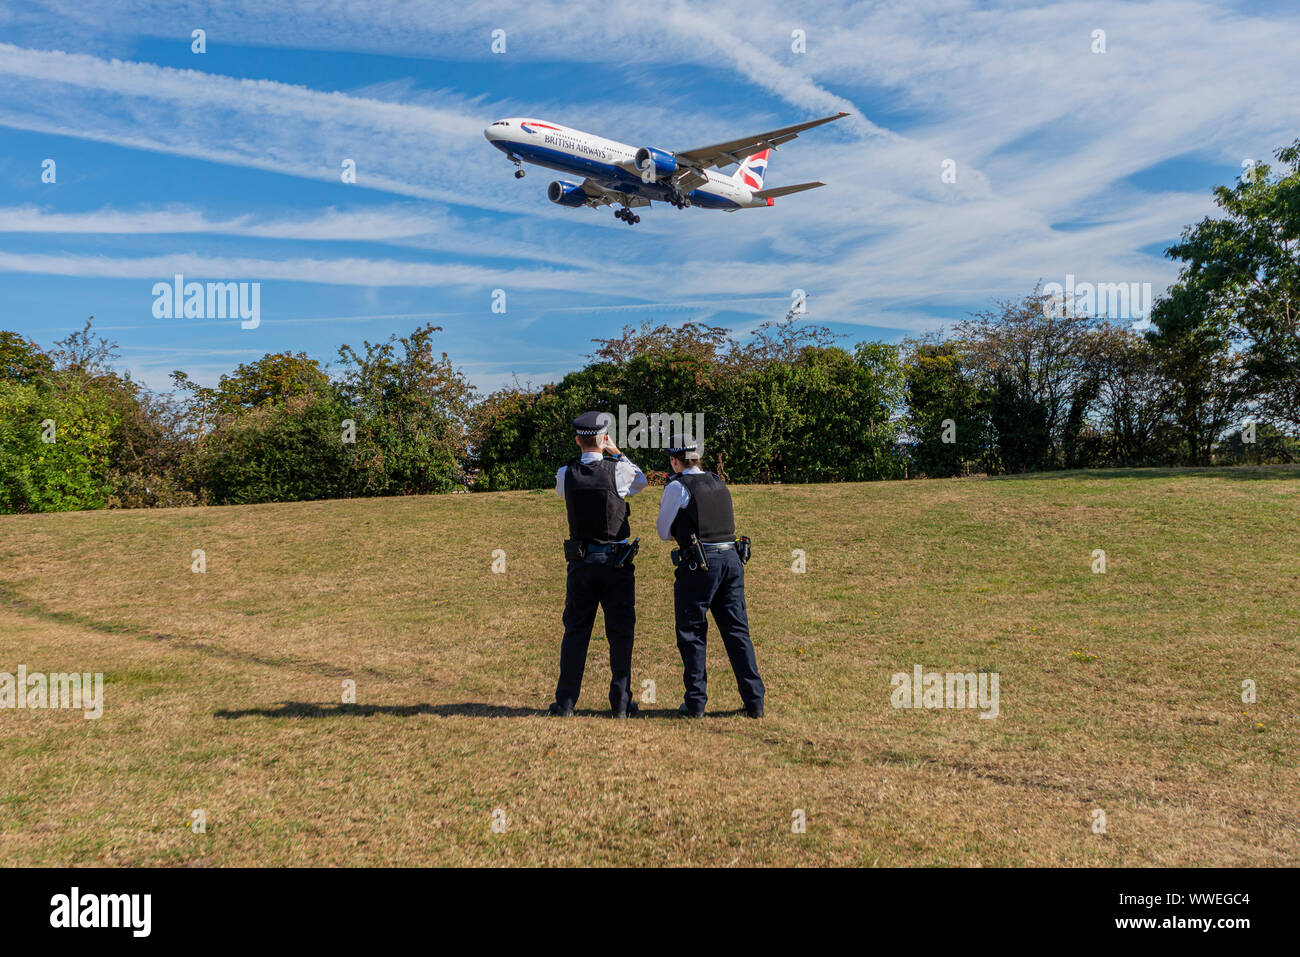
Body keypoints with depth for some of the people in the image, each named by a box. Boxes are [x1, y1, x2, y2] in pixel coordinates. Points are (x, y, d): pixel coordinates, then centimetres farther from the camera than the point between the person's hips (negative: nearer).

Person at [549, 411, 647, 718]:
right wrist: (617, 454, 21)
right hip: (617, 563, -2)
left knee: (575, 631, 10)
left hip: (581, 563, 2)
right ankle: (620, 702, 8)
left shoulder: (565, 474, -3)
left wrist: (585, 456, 24)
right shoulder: (619, 470, -10)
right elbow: (641, 481, 13)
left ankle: (565, 702, 12)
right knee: (620, 632, 6)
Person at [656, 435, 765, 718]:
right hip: (731, 559, 5)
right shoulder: (719, 483, 15)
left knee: (691, 634, 6)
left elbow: (664, 532, 6)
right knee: (737, 632, 8)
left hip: (699, 565, -5)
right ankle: (754, 702, 8)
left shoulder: (677, 487, -3)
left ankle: (695, 703, 8)